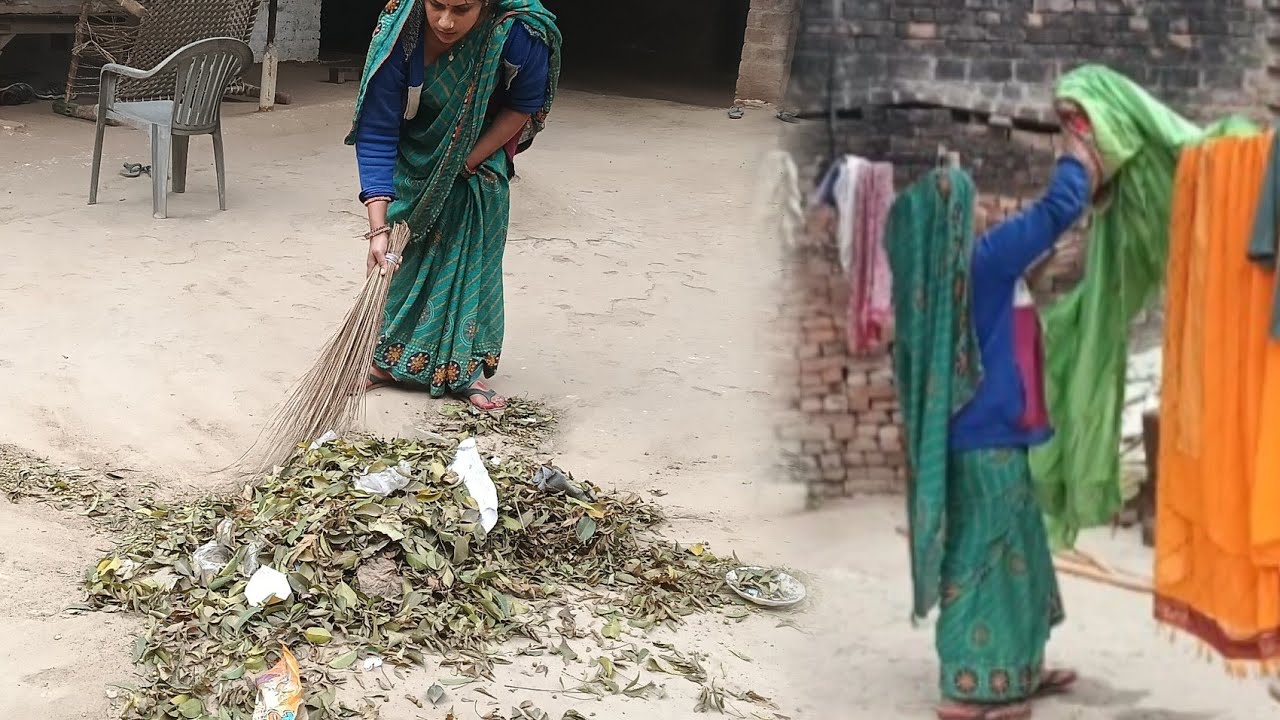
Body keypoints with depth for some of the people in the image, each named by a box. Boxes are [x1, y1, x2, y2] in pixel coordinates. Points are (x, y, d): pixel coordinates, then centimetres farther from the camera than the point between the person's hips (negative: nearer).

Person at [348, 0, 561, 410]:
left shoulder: (519, 34, -35)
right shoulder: (398, 34, -35)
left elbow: (524, 105, -13)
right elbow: (375, 135, -30)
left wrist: (469, 161, -17)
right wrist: (378, 228, -36)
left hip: (479, 161, 0)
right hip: (413, 160, 0)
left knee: (471, 257, 5)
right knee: (400, 257, 6)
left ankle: (463, 369, 19)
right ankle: (387, 358, 23)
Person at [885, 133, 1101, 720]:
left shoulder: (937, 271, 8)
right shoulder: (979, 261, -18)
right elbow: (1054, 212, -12)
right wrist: (1076, 162, 6)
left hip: (978, 435, 10)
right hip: (984, 441, -10)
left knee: (1012, 554, 18)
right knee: (983, 556, -2)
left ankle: (1018, 669, 29)